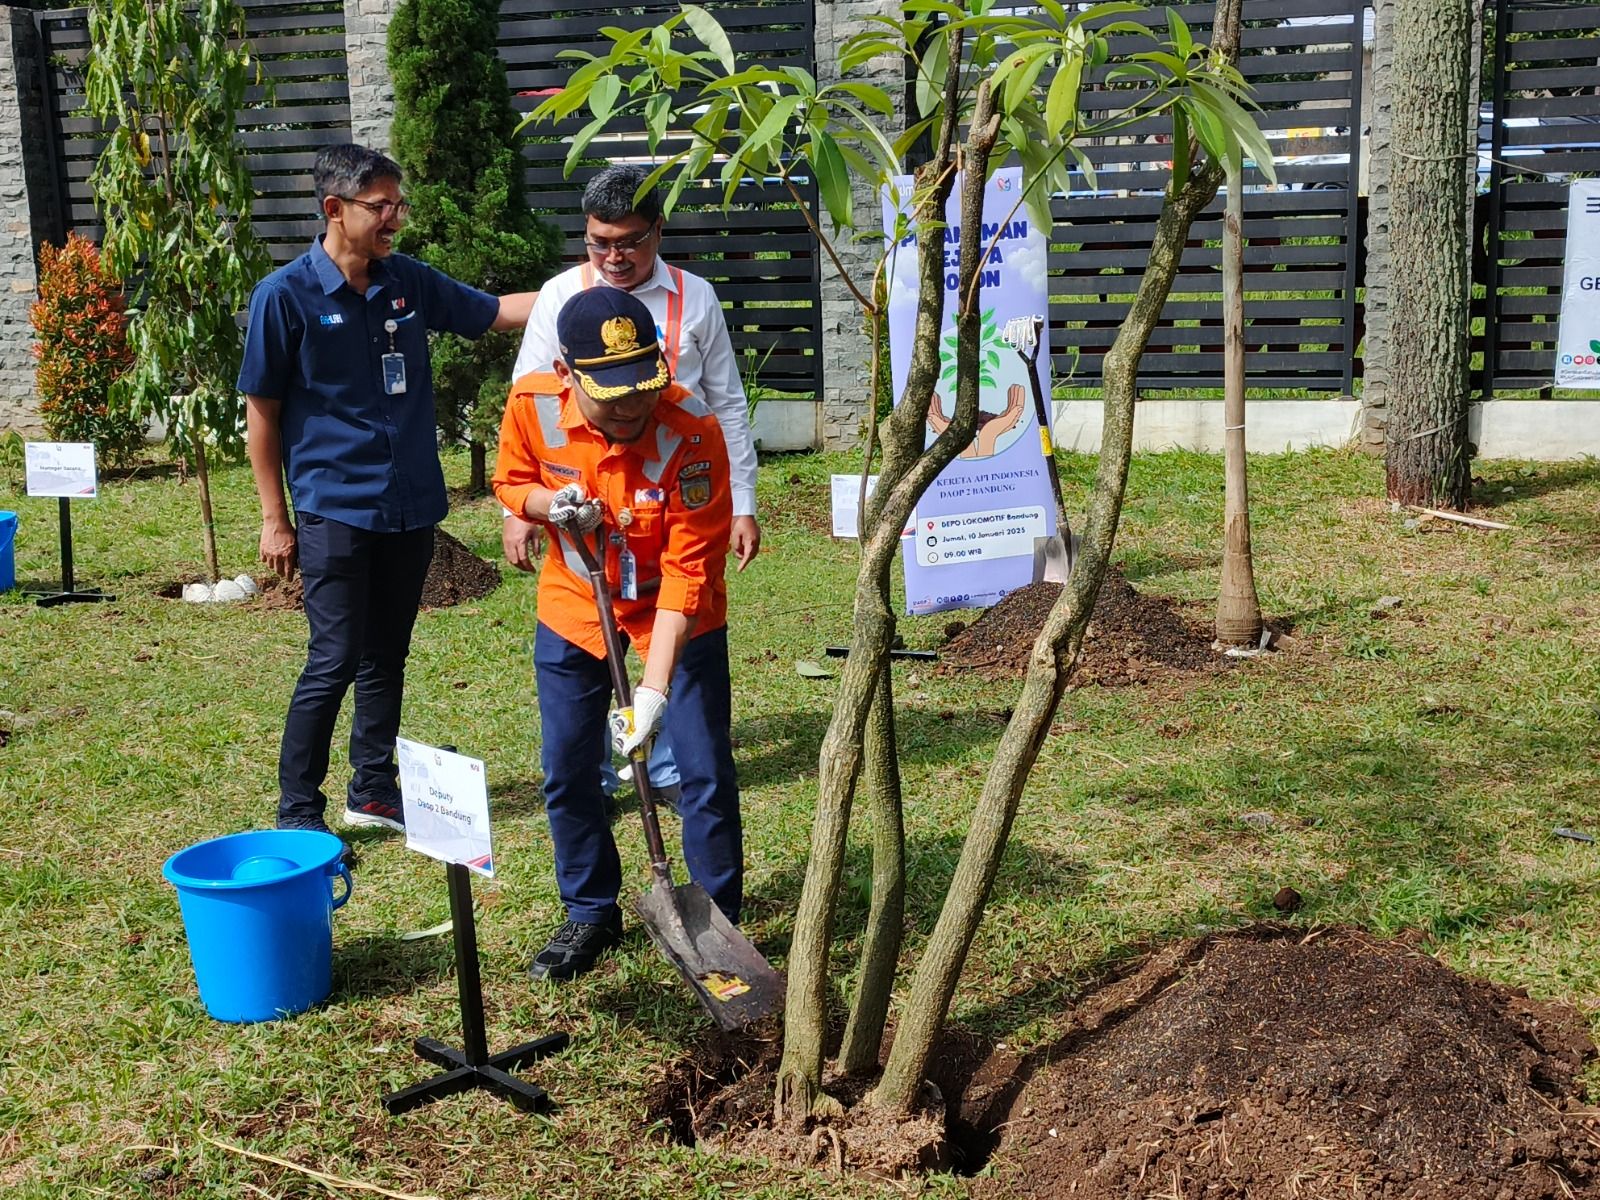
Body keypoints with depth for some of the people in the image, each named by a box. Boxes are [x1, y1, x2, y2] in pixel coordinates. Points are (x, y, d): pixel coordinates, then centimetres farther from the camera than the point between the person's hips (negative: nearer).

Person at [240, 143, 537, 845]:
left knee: (386, 656, 14)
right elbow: (261, 412, -5)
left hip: (411, 506, 6)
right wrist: (274, 518, -6)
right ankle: (297, 813, 6)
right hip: (334, 509, -5)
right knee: (335, 661, -7)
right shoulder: (286, 296, -9)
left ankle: (374, 792, 28)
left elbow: (496, 312, 15)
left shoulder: (410, 282, 5)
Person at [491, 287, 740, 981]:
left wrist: (655, 689, -36)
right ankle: (590, 914, 29)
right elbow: (511, 482, 1)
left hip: (678, 614, -3)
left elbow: (687, 573, -30)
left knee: (705, 773, -2)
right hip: (574, 604, 3)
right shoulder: (533, 404, -20)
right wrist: (550, 504, -23)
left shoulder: (691, 432, -31)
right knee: (566, 772, 9)